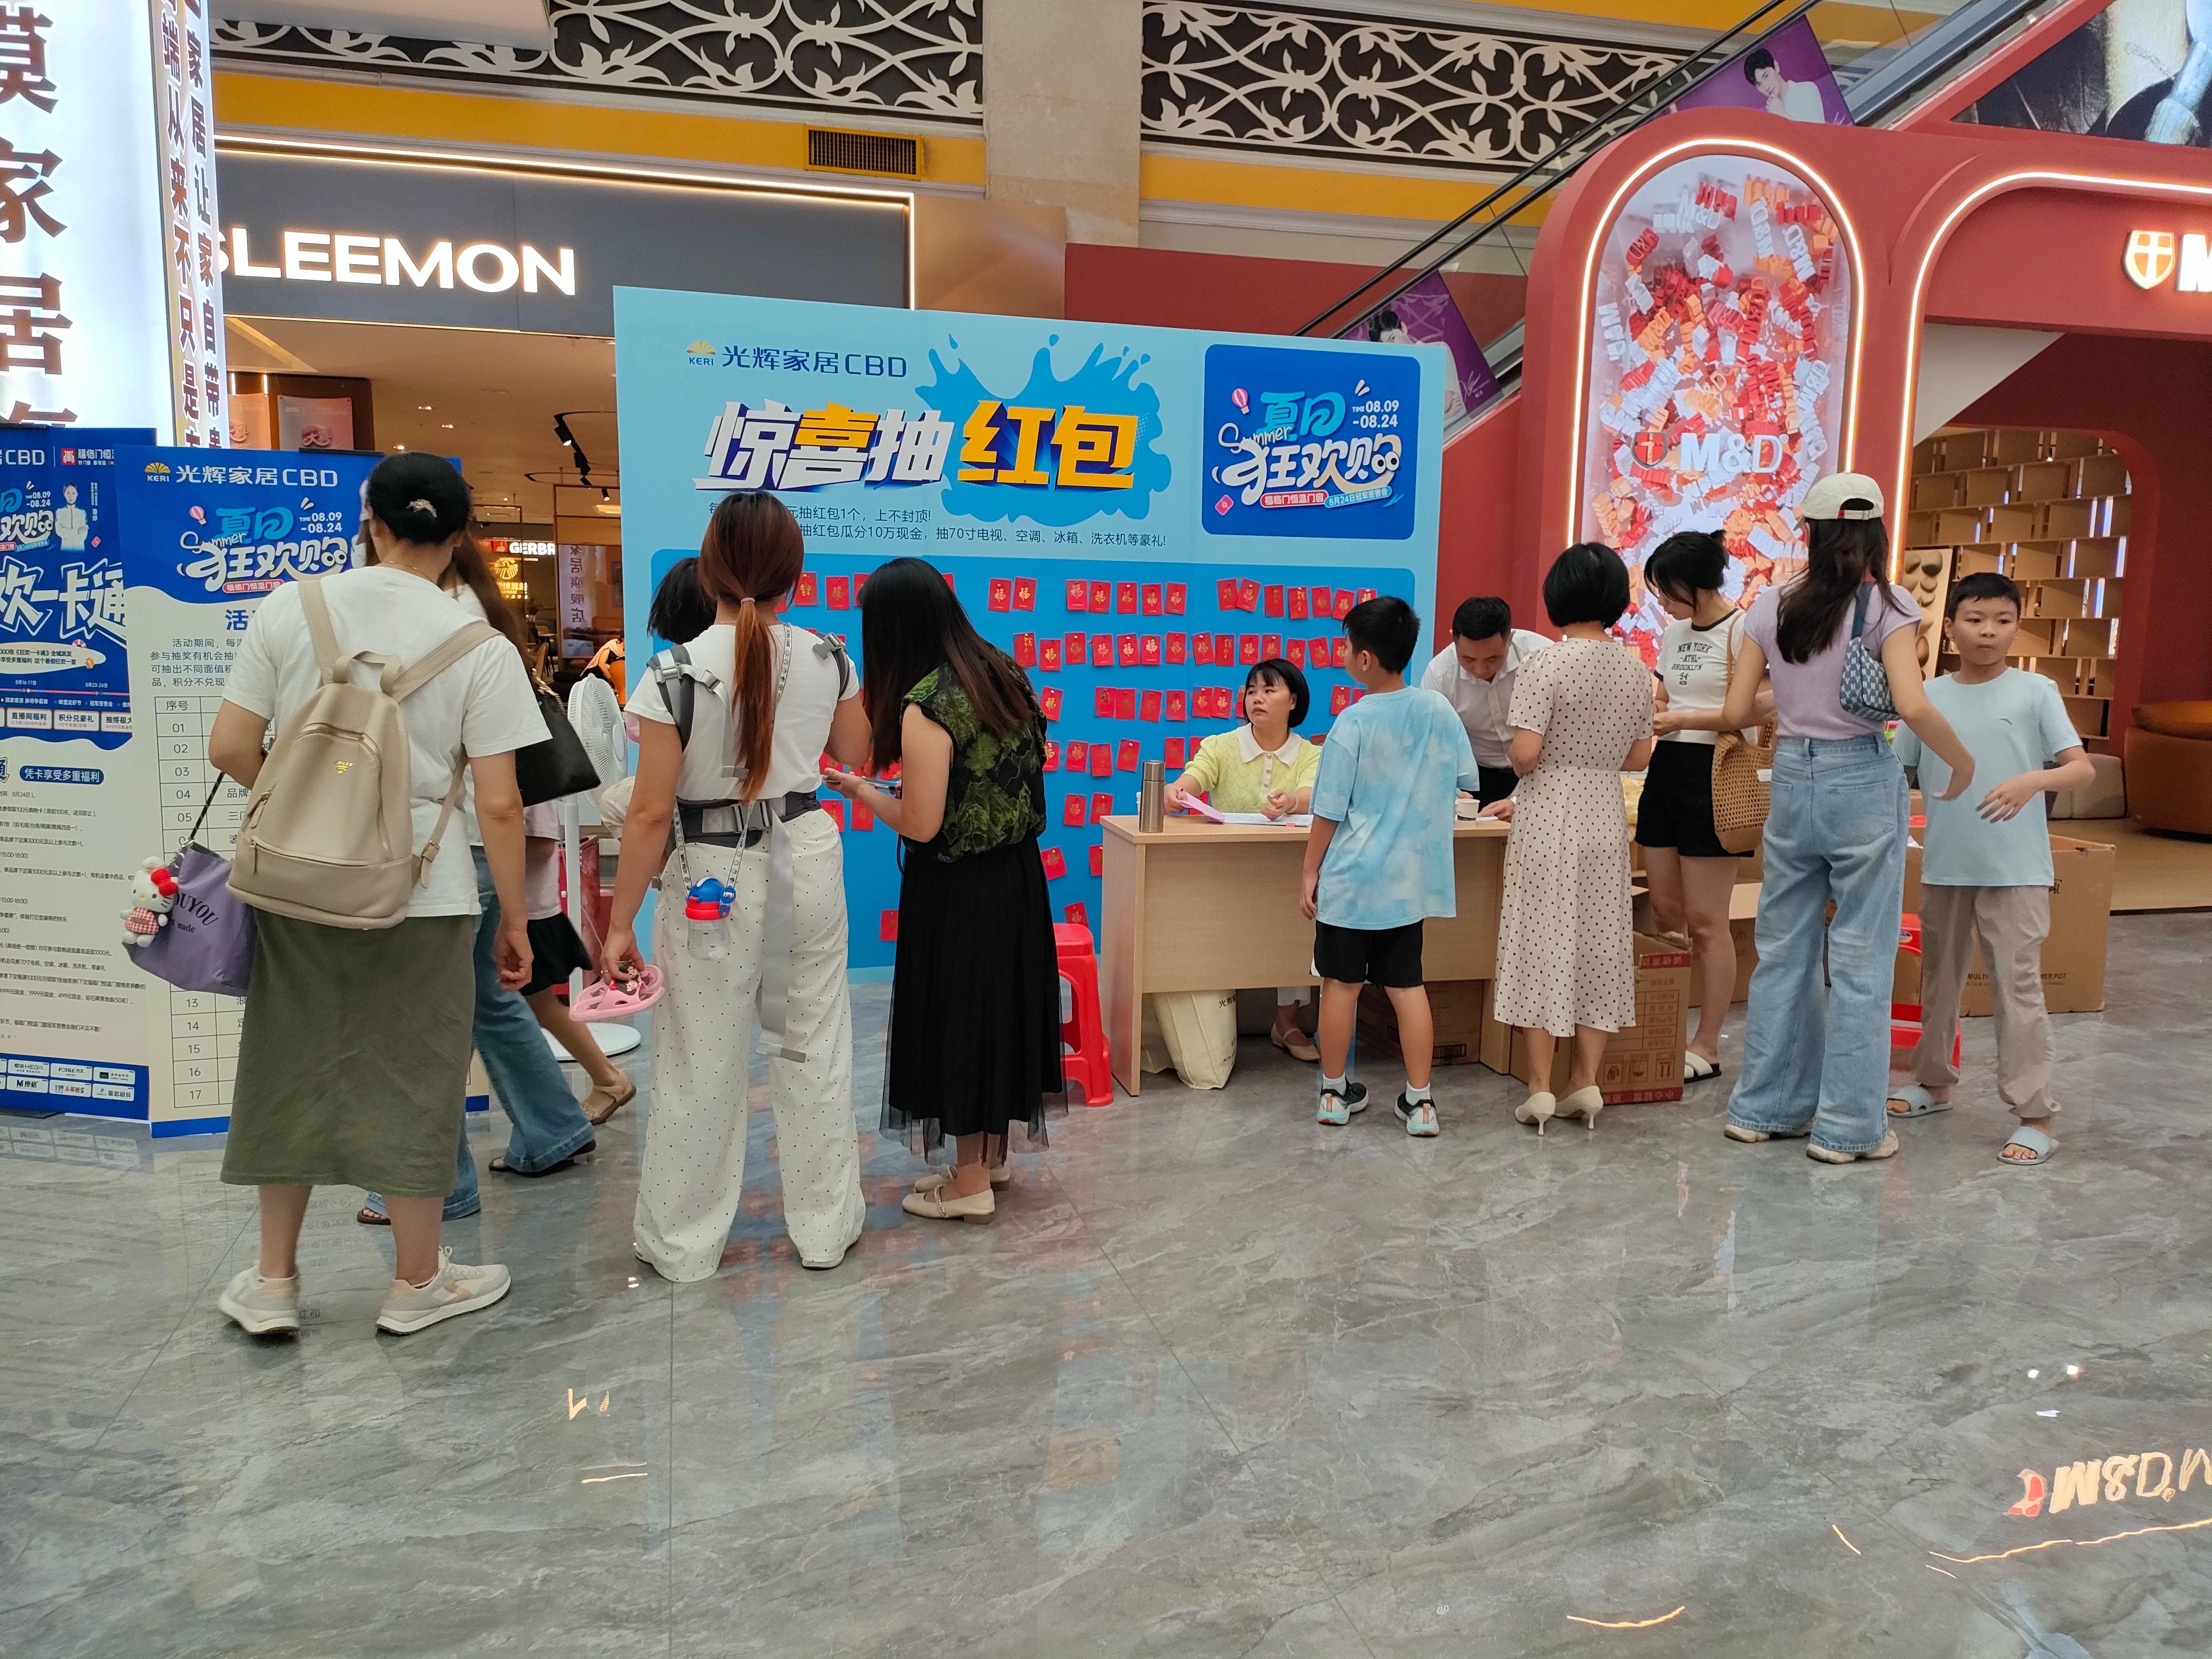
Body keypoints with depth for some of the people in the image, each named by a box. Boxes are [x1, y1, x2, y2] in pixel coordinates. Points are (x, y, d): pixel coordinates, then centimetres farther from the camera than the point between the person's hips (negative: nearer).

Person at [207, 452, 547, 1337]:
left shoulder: (291, 608, -2)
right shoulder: (479, 647, -8)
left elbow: (230, 747, -1)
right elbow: (498, 806, -10)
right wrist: (514, 921, 0)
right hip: (420, 892, -2)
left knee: (293, 1069, 17)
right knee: (412, 1079, 11)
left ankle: (273, 1281, 31)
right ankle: (417, 1282, 26)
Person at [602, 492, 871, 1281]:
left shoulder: (674, 674, -15)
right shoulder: (827, 660, -4)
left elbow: (652, 811, -14)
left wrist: (619, 923, -6)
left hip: (714, 879, -3)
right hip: (807, 859, 4)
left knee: (702, 1066, 9)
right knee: (814, 1049, 15)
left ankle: (682, 1243, 23)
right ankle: (825, 1226, 27)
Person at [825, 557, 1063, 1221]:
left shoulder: (926, 706, -22)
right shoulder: (1003, 674, 2)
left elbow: (921, 824, -21)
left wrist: (861, 790, -4)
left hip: (957, 890, -8)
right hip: (1016, 873, 8)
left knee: (959, 1014, 6)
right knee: (999, 1005, 18)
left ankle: (971, 1183, 19)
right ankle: (991, 1155, 35)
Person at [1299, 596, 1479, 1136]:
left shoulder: (1353, 723, -14)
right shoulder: (1439, 710, -1)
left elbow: (1328, 812, -11)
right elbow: (1465, 781, 11)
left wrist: (1311, 873, 0)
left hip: (1351, 879, -4)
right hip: (1411, 880, 4)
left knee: (1341, 983, 8)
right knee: (1407, 985, 10)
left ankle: (1335, 1093, 21)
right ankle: (1420, 1101, 11)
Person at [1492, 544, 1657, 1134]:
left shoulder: (1548, 665, -13)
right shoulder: (1636, 670, 4)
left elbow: (1525, 755, -18)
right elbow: (1638, 757, 9)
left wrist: (1526, 764, 4)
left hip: (1548, 818, -5)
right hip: (1606, 818, 5)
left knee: (1543, 943, 2)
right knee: (1599, 943, 11)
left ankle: (1540, 1087, 6)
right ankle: (1586, 1080, 17)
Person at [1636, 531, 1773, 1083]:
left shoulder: (1742, 630, -11)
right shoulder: (1674, 631, 13)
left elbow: (1763, 705, -19)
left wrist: (1683, 720, -17)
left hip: (1712, 774, -8)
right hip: (1666, 769, 8)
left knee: (1706, 923, -1)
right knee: (1664, 916, 9)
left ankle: (1707, 1047, 10)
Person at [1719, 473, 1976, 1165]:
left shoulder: (1771, 607, 2)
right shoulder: (1888, 607, -8)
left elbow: (1735, 711, 1)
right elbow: (1913, 707, -20)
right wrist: (1962, 761, -3)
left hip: (1792, 779, 4)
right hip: (1863, 782, -3)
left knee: (1783, 949, 14)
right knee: (1861, 959, 5)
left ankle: (1763, 1106, 22)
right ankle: (1849, 1126, 12)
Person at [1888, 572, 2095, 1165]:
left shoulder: (2035, 692, -4)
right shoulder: (1928, 697, 3)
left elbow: (2084, 769, -8)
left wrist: (2033, 781, -27)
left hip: (2015, 870, -4)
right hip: (1943, 866, 4)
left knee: (2018, 987, -5)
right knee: (1939, 979, 17)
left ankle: (2034, 1116, 2)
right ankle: (1933, 1082, 34)